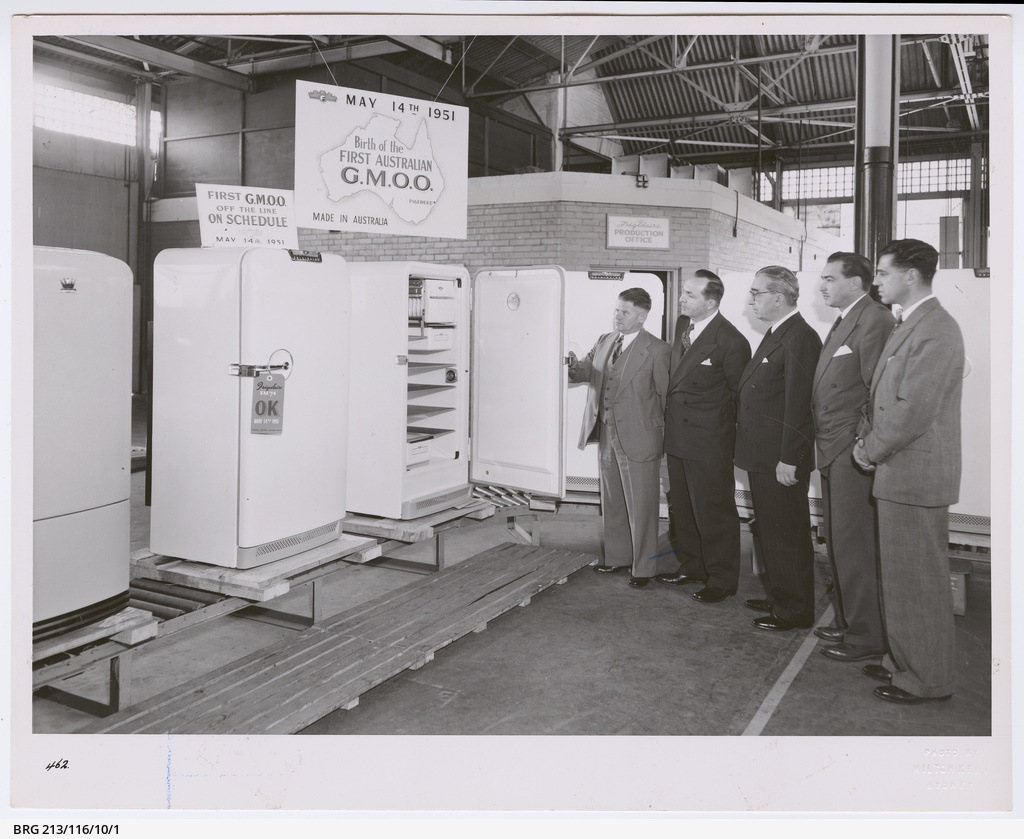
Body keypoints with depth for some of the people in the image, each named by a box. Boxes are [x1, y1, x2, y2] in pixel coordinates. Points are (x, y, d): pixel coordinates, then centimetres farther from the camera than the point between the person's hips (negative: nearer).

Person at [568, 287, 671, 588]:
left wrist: (665, 436, -6)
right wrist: (574, 366, -19)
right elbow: (588, 370, 5)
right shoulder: (604, 342, 11)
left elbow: (666, 395, -8)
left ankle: (643, 567, 17)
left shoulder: (657, 350, -10)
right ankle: (617, 557, 34)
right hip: (607, 436, 7)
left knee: (641, 506, 3)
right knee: (612, 503, 18)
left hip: (639, 439, -7)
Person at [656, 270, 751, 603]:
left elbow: (738, 393, -10)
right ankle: (690, 566, 36)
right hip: (677, 435, 8)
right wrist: (671, 417, 14)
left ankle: (721, 579, 17)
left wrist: (719, 426, -5)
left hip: (708, 441, -8)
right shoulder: (681, 325, 8)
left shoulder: (730, 341, -17)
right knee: (680, 506, 19)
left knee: (713, 511, 2)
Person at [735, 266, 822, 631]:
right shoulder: (776, 334, 15)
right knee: (767, 531, 19)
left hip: (781, 459, -10)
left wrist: (789, 460, -23)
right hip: (763, 456, 10)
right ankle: (777, 596, 34)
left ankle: (794, 610, 14)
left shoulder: (799, 337, -18)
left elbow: (798, 405, -22)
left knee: (787, 535, 1)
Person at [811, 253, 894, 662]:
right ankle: (847, 621, 32)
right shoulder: (844, 321, 16)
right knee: (837, 543, 18)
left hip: (853, 455, -10)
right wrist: (826, 443, 12)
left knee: (855, 547, -1)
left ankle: (866, 636, 12)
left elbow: (877, 391, -19)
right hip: (834, 454, 10)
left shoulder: (874, 319, -15)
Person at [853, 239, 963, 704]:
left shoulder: (936, 330, -18)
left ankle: (926, 679, 15)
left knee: (918, 580, 2)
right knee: (899, 575, 18)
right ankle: (903, 661, 32)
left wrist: (870, 451, -11)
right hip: (897, 472, 10)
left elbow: (913, 411, -23)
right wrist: (867, 437, 4)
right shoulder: (906, 325, 14)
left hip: (915, 475, -10)